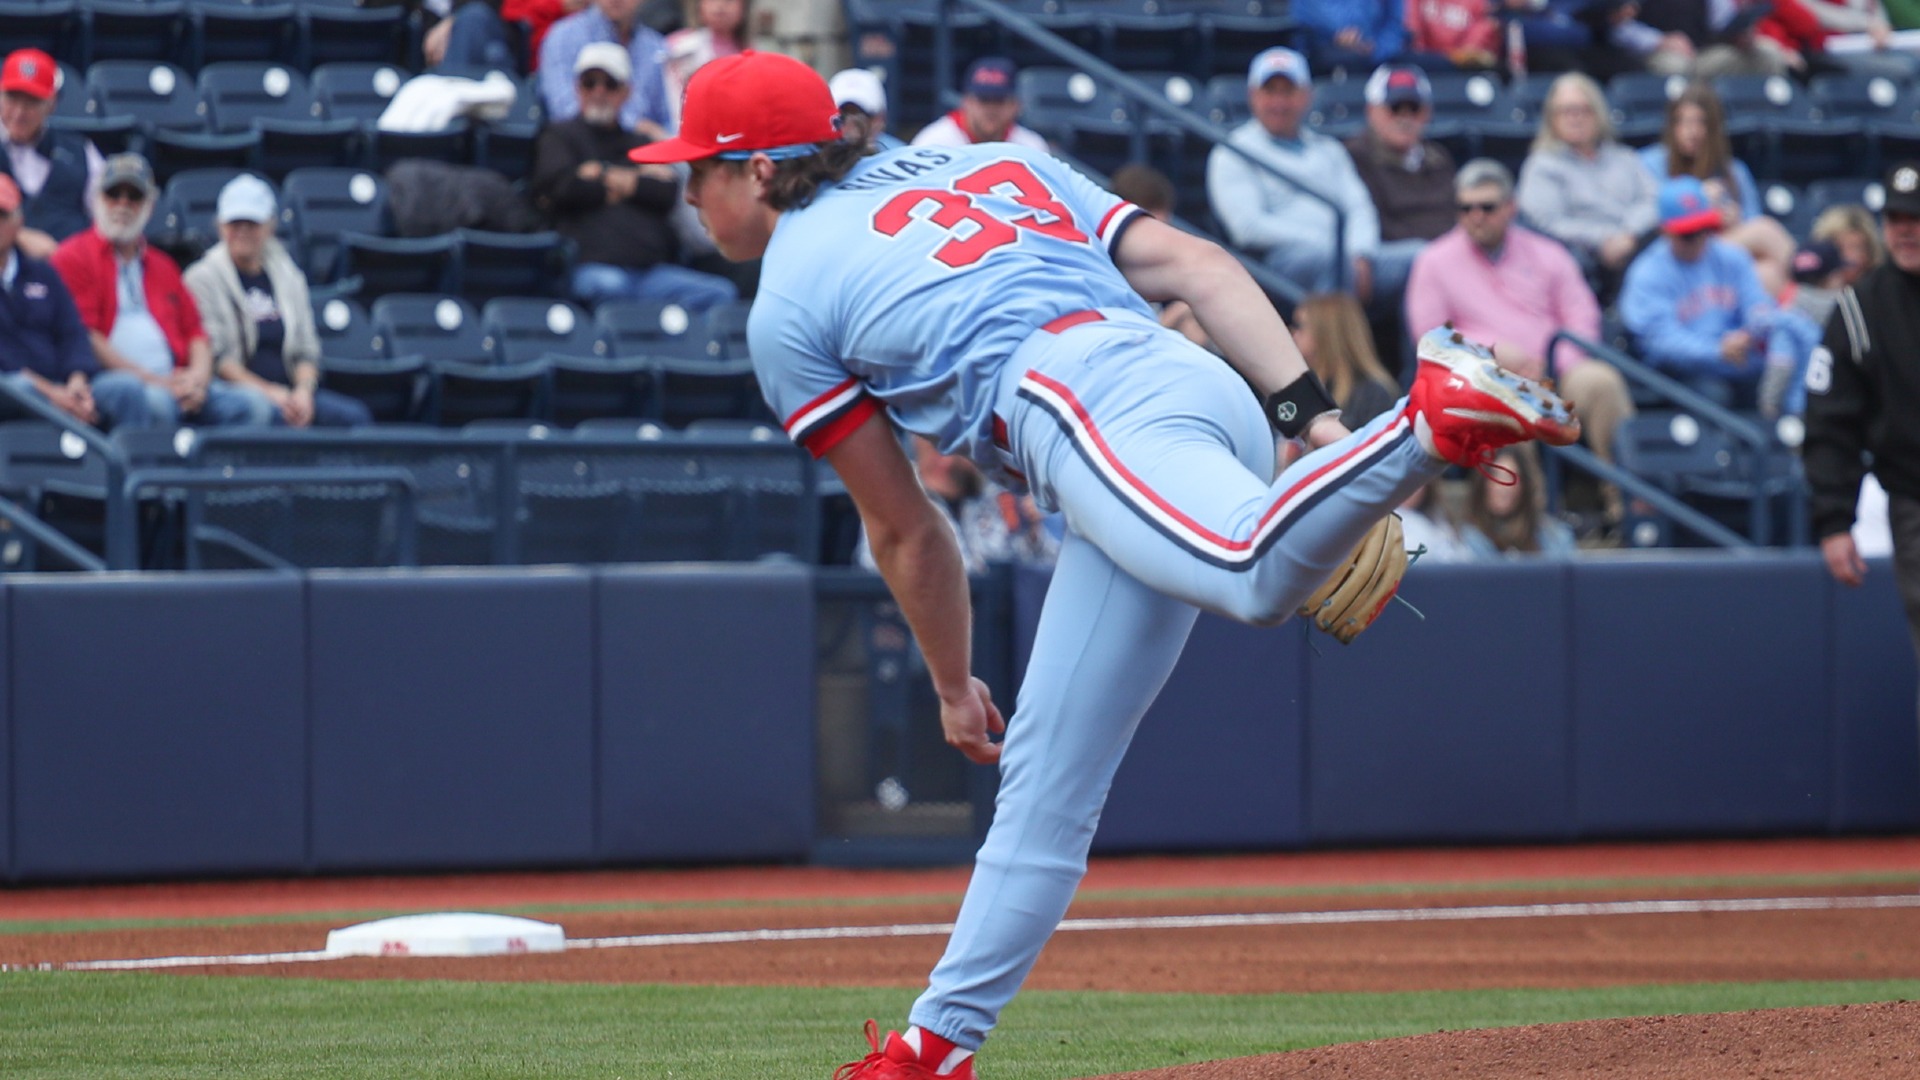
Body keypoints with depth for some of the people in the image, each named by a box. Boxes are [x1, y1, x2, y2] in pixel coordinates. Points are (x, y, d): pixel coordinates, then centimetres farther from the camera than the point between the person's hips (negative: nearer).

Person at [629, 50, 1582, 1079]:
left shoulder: (785, 309, 15)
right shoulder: (984, 161, 33)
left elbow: (905, 532, 18)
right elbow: (1193, 264, 19)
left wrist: (953, 688, 33)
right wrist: (1313, 417, 10)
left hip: (1090, 409, -8)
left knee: (1256, 573, -37)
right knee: (1047, 776, 11)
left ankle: (1434, 416, -55)